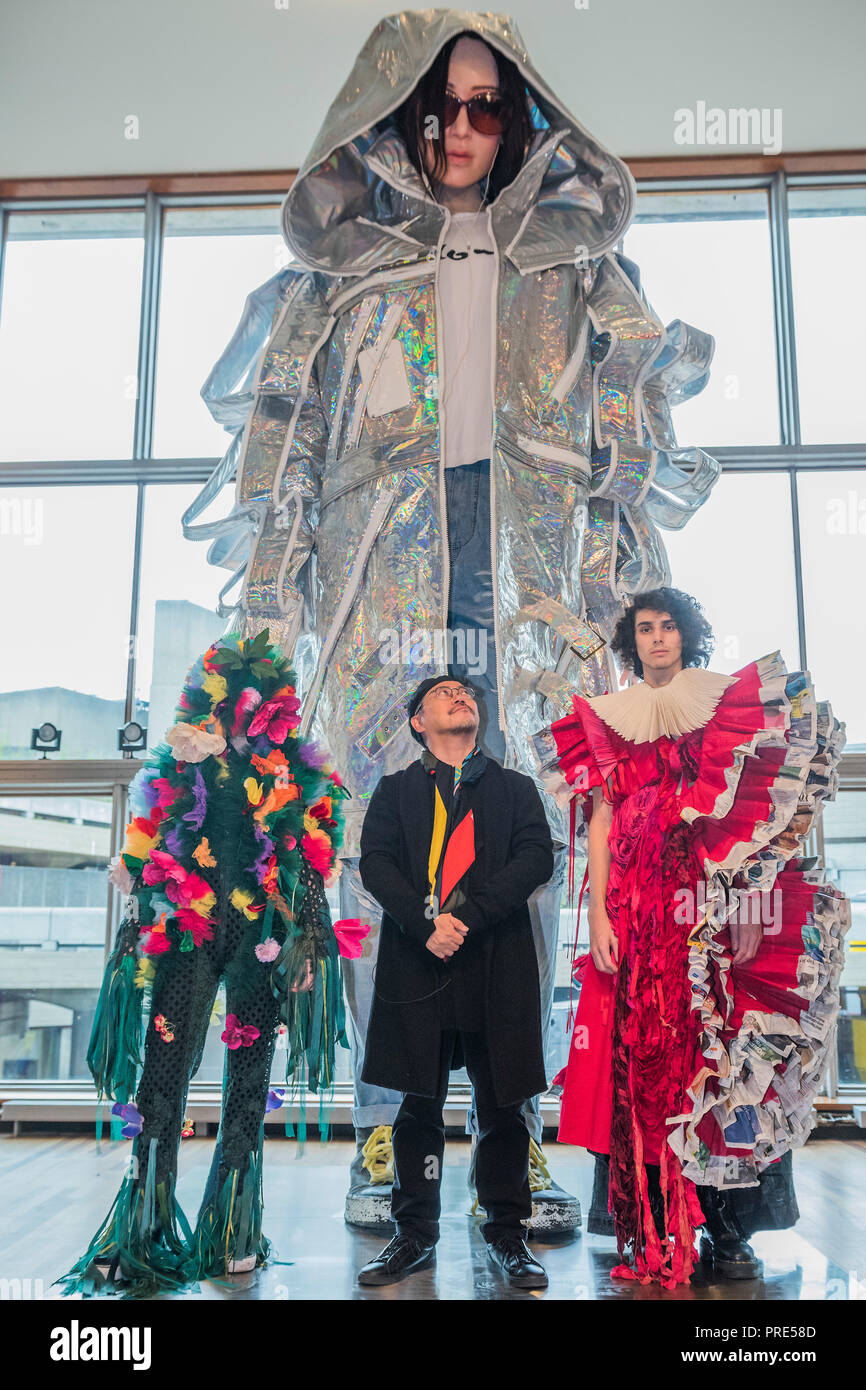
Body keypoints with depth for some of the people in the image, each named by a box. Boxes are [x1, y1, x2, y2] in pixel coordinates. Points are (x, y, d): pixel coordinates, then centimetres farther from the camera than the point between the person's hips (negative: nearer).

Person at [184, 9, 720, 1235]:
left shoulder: (574, 265, 18)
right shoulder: (337, 270, 16)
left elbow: (628, 453, 15)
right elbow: (281, 438, 12)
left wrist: (630, 607, 6)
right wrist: (268, 620, 4)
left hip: (533, 596, 1)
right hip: (387, 593, 0)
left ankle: (520, 1136, 5)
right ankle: (384, 1137, 6)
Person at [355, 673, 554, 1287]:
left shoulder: (516, 789, 14)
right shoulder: (396, 790, 15)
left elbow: (537, 857, -1)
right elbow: (375, 861, 1)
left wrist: (466, 915, -13)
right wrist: (426, 922, -15)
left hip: (497, 965, 0)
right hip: (416, 964, 0)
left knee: (502, 1107, 4)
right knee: (420, 1106, 6)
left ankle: (507, 1233, 18)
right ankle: (416, 1235, 19)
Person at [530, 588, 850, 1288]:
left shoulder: (734, 699, 10)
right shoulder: (605, 718, 13)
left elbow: (761, 805, 4)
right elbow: (601, 819, 7)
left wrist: (751, 896, -9)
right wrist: (598, 913, -2)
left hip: (716, 904, -1)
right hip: (637, 908, 1)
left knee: (727, 1060, -2)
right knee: (643, 1058, -1)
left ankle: (729, 1233, 8)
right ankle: (656, 1232, 8)